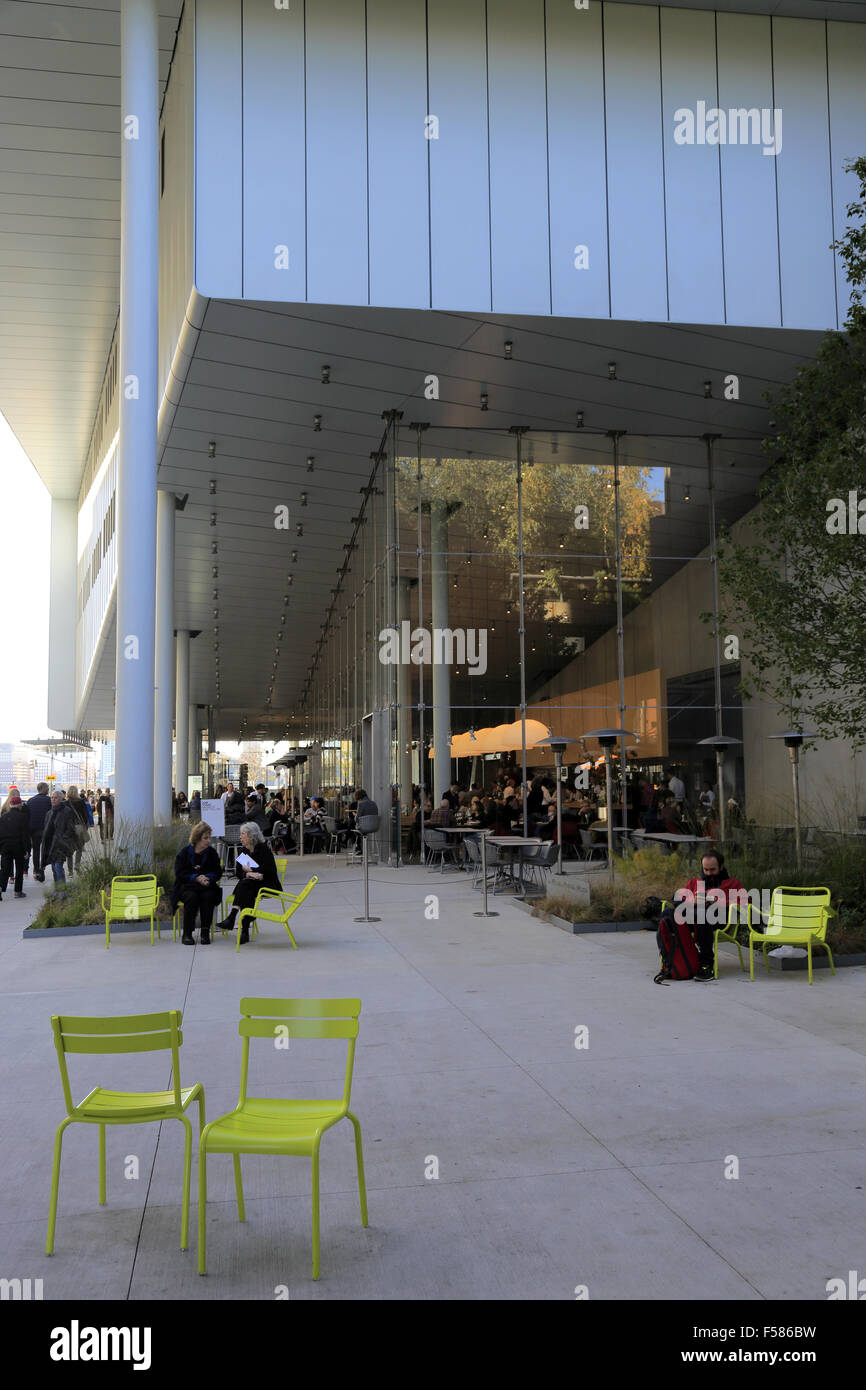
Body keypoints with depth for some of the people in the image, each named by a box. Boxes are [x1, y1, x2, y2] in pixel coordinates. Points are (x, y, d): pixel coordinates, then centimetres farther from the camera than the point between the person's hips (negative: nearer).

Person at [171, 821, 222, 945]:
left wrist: (207, 877, -16)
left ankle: (205, 933, -23)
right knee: (192, 897, -34)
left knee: (208, 897, -32)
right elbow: (179, 873, -4)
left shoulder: (212, 852, 5)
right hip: (186, 886, -1)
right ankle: (187, 934, -23)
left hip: (207, 886, 1)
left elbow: (218, 872, 5)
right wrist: (196, 878, -18)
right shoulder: (185, 852, 0)